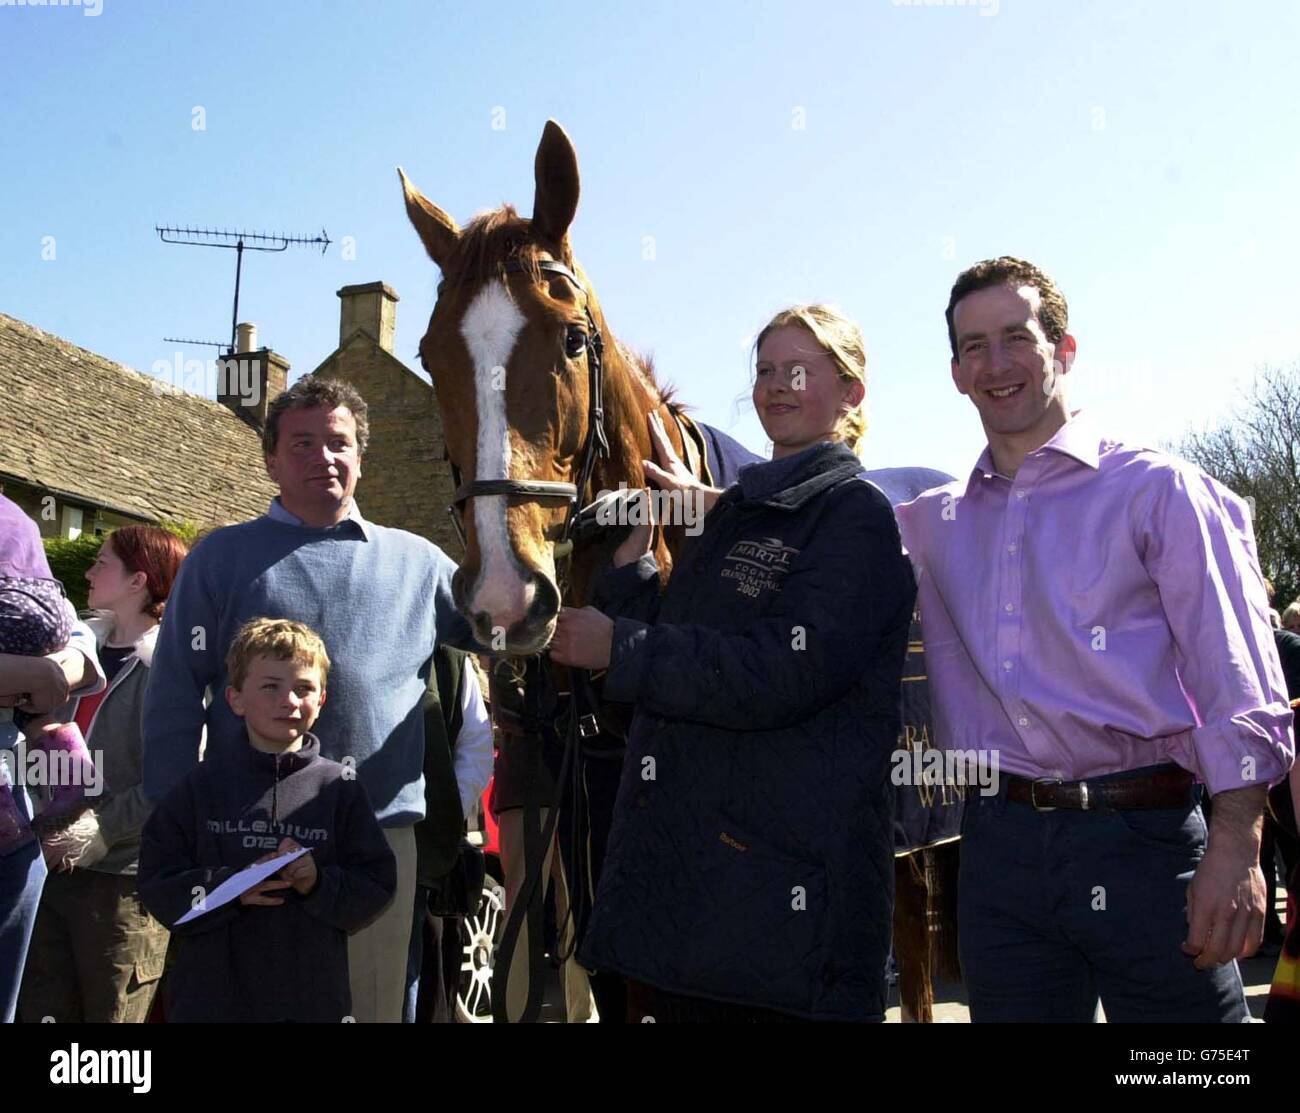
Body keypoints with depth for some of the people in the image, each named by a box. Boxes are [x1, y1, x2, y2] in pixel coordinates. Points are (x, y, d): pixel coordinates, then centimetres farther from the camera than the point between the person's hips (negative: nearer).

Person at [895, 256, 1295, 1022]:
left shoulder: (1158, 490, 0)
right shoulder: (933, 524, 12)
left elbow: (1237, 684, -5)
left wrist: (1235, 846, -15)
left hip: (1143, 842, -4)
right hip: (1000, 844, 4)